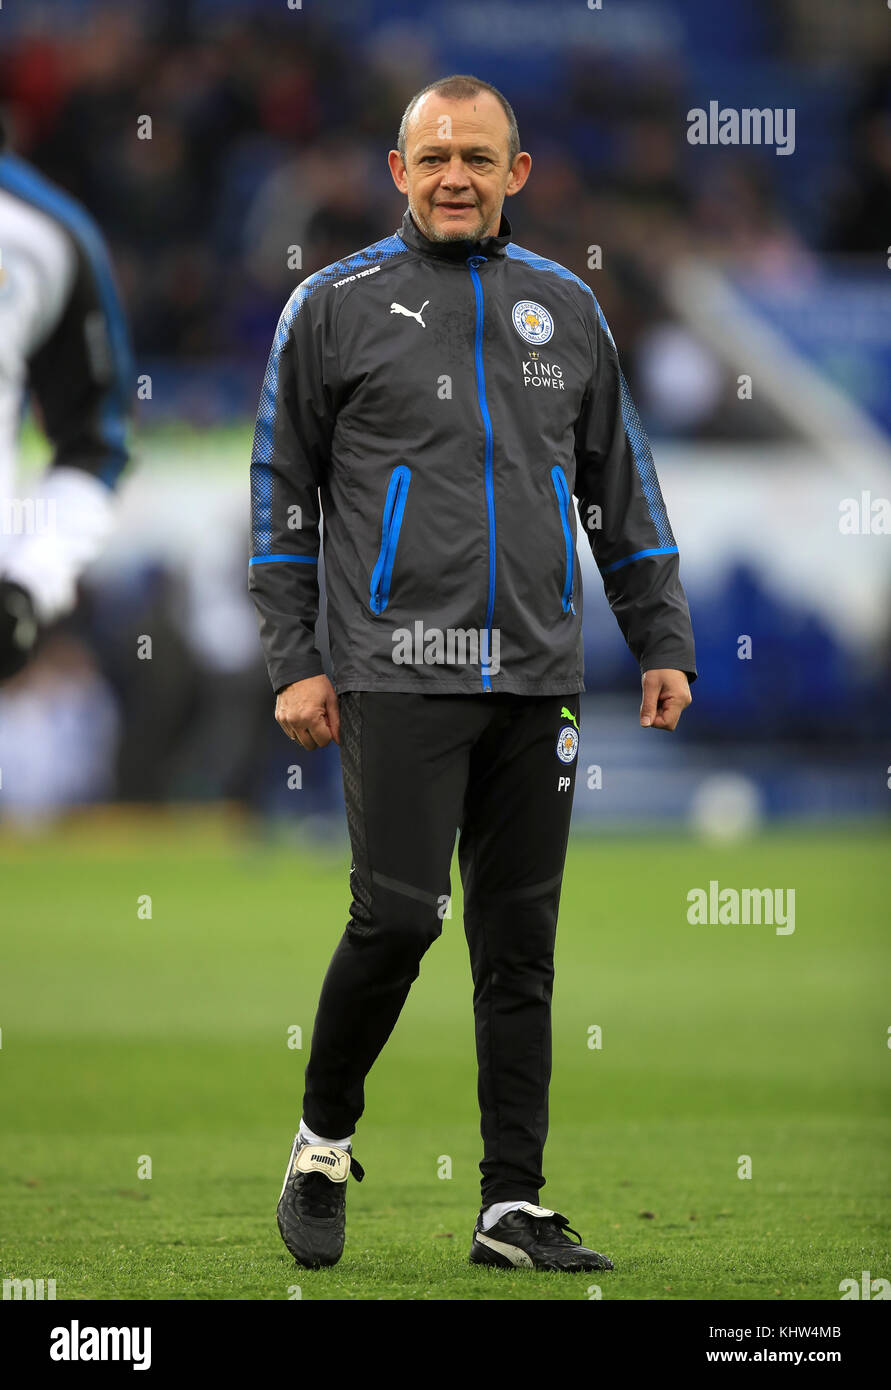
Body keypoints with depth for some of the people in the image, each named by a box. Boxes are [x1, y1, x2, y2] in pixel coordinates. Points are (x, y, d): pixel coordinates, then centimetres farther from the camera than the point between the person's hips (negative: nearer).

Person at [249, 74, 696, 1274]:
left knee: (521, 946, 3)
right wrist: (293, 664, -2)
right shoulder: (335, 307, 3)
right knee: (398, 919, -12)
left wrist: (663, 642, 12)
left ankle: (514, 1207, 7)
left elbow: (623, 488, 18)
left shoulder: (565, 309, 13)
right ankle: (323, 1141, 11)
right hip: (398, 672, -4)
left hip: (538, 680, 4)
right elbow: (283, 490, 4)